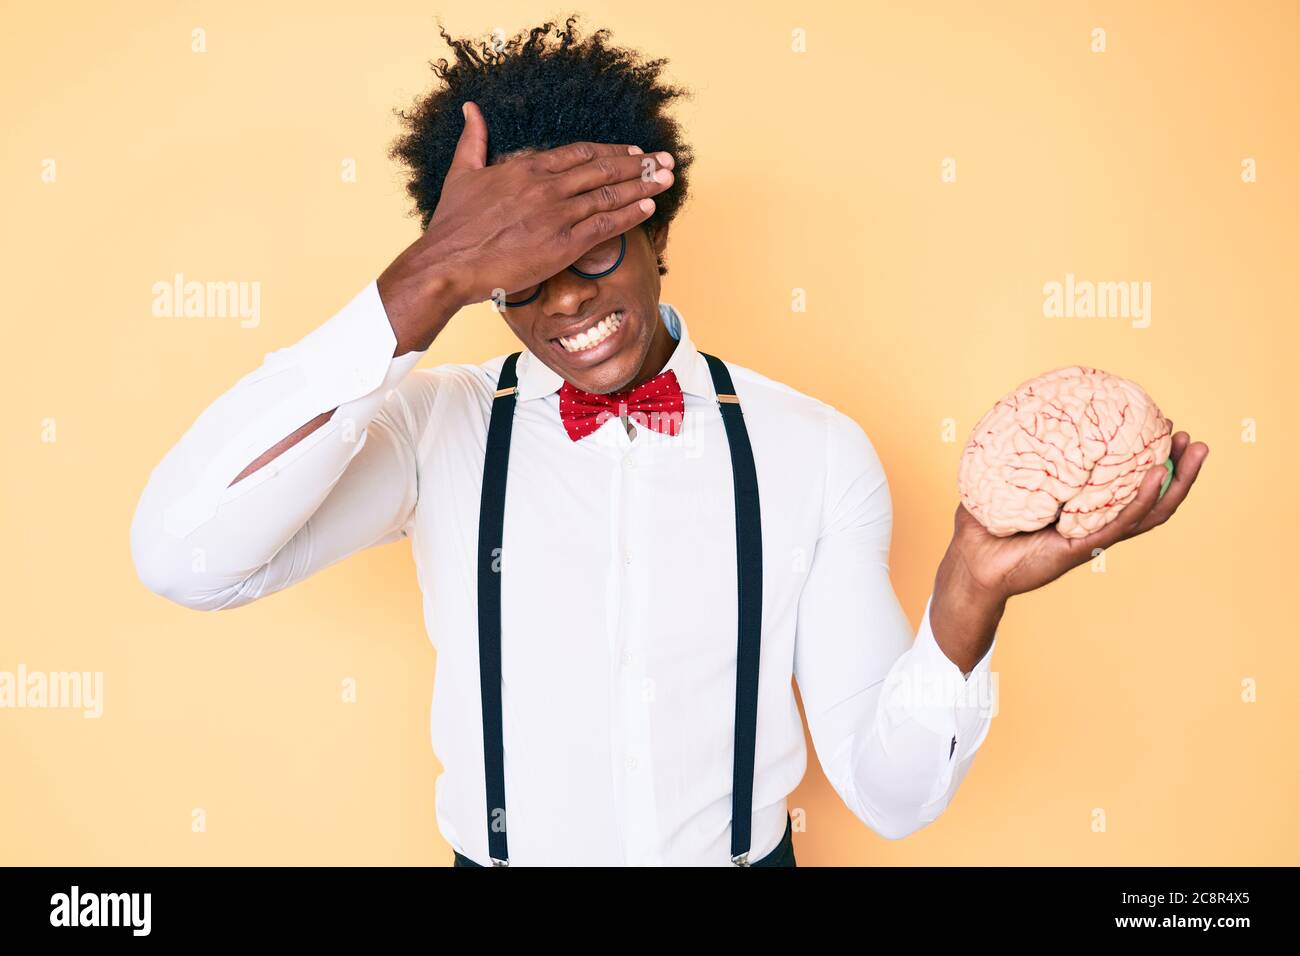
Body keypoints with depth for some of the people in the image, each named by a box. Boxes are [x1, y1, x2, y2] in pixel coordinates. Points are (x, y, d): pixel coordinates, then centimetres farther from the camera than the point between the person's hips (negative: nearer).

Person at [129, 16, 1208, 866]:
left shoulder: (816, 449, -12)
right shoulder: (434, 426, -13)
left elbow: (892, 789, -11)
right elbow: (183, 555, -30)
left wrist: (973, 591, -30)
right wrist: (427, 282, -33)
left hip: (747, 853, 1)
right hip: (498, 854, 0)